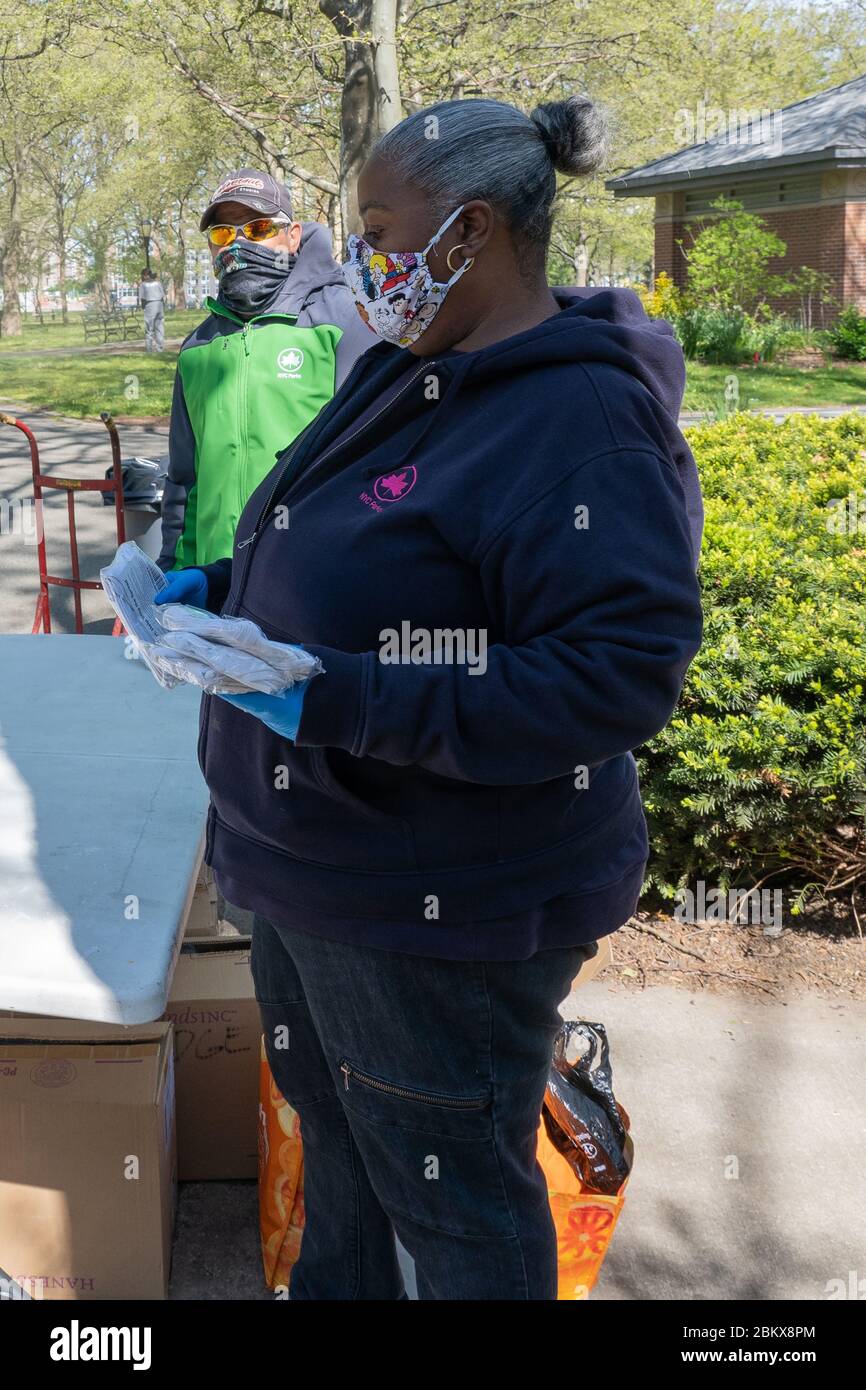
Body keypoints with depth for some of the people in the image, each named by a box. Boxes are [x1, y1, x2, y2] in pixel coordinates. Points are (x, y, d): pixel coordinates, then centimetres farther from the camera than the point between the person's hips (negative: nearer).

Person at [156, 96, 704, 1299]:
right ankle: (334, 1290, 54)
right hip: (313, 870, 10)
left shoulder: (585, 420, -24)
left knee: (453, 1188, 12)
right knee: (330, 1123, 29)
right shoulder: (404, 375, 5)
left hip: (438, 909, -9)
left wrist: (345, 700, -33)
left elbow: (624, 672, -30)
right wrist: (215, 593, 3)